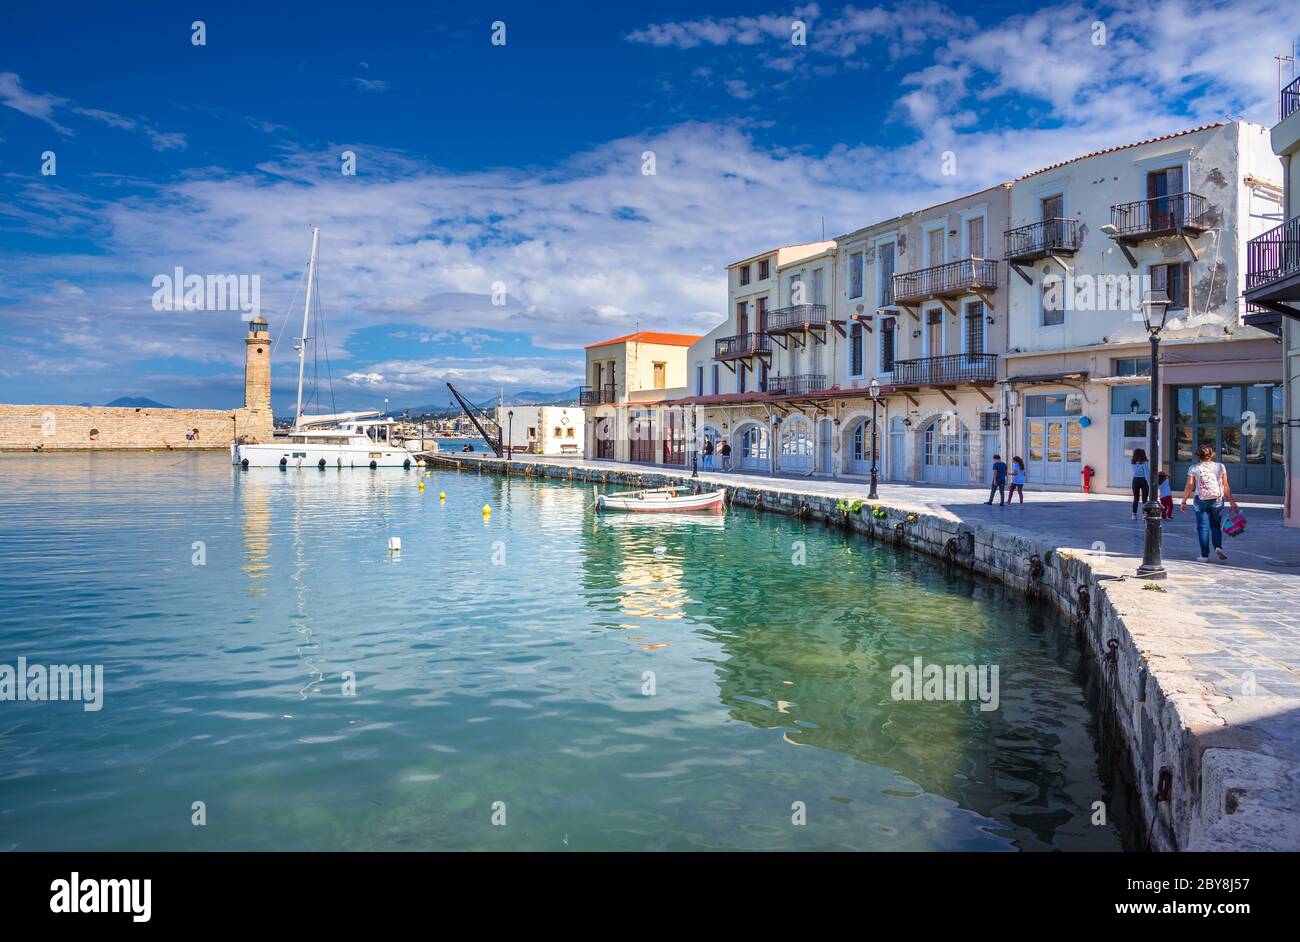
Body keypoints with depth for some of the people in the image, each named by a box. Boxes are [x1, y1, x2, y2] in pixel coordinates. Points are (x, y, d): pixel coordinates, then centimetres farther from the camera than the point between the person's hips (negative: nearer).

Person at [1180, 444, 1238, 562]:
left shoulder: (1194, 468, -3)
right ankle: (1218, 547, -6)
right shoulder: (1220, 467, 2)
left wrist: (1184, 501, 3)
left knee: (1203, 527, 4)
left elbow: (1189, 486, -5)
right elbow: (1226, 486, 3)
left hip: (1201, 501, -1)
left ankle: (1204, 555, 4)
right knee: (1215, 526, 16)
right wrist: (1231, 501, 10)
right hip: (1217, 501, 2)